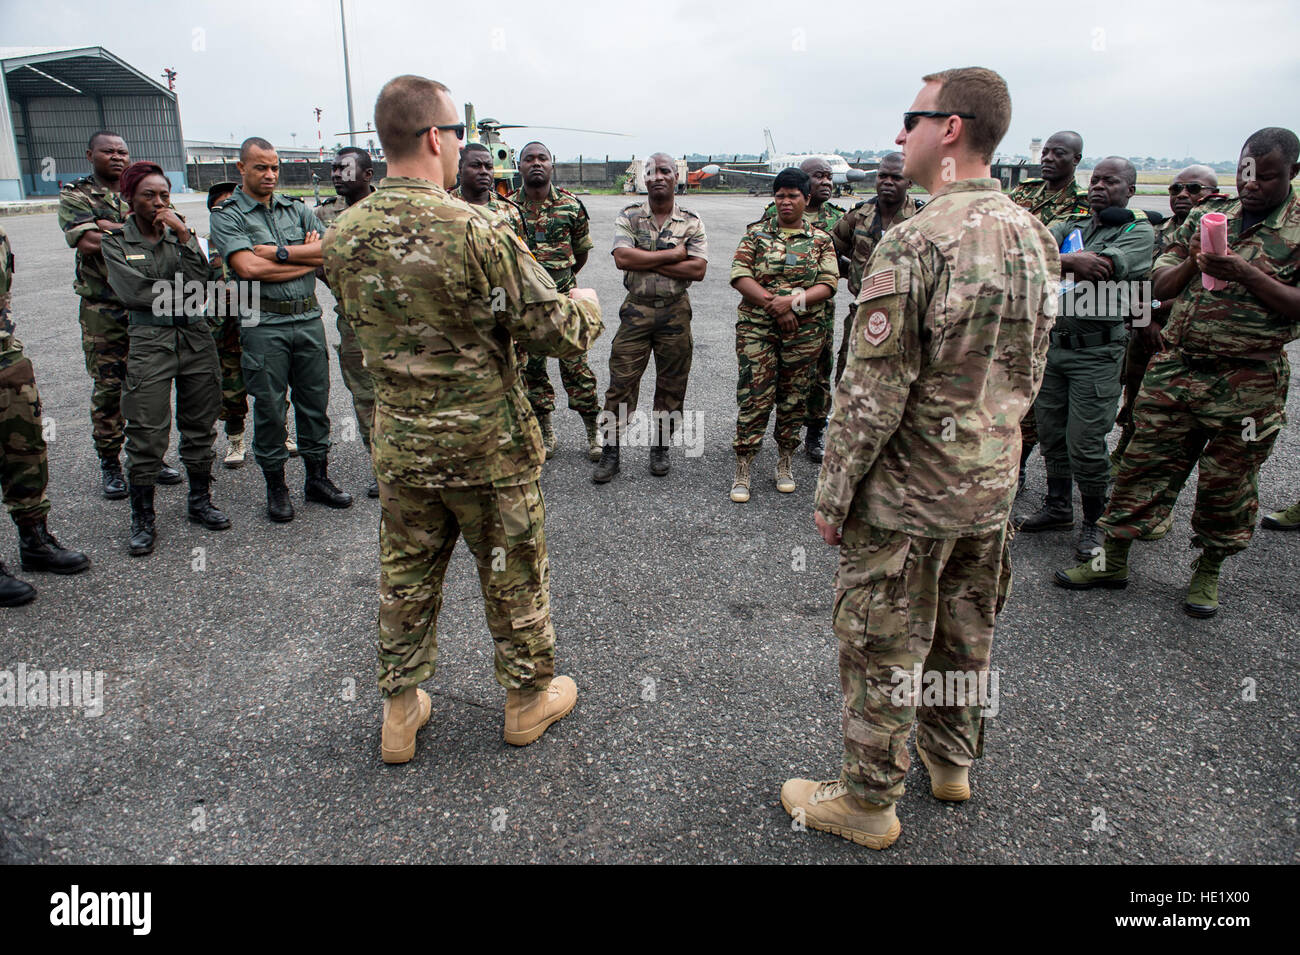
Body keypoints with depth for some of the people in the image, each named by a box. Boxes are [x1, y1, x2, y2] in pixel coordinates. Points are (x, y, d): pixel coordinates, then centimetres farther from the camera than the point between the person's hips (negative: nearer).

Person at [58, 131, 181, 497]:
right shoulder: (75, 195, 1)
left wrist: (113, 229, -14)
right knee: (108, 389, 2)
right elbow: (87, 242, -15)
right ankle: (109, 463, 14)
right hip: (104, 311, -3)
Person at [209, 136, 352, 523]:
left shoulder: (297, 210, 12)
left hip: (308, 318, 4)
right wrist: (308, 258, -8)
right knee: (269, 407, 4)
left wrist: (280, 252, -10)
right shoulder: (227, 215, -1)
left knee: (315, 401, 10)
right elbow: (248, 267, -15)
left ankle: (318, 478, 23)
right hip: (264, 324, -4)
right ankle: (275, 487, 17)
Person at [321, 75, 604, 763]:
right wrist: (586, 304, 5)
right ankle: (530, 697, 33)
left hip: (399, 446, 5)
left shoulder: (343, 236, -2)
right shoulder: (476, 232, -21)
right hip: (488, 446, -5)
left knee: (405, 578, 18)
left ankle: (401, 711, 33)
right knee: (514, 575, 14)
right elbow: (562, 333, -18)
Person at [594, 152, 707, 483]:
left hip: (675, 311, 1)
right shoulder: (629, 216, 3)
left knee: (672, 384, 7)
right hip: (636, 309, -1)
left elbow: (698, 269, -9)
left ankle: (660, 447, 23)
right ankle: (610, 450, 8)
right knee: (621, 381, -2)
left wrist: (646, 262, -13)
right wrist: (673, 255, -13)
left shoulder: (692, 222, 4)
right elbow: (622, 258, -14)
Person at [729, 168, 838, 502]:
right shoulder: (757, 233, 4)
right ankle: (742, 471, 2)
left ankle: (784, 463, 24)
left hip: (804, 330, 2)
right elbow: (739, 275, -7)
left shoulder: (821, 240, 7)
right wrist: (775, 305, -16)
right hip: (756, 327, -2)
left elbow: (828, 285, -2)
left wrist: (793, 301, -19)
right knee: (753, 397, -6)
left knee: (793, 399, 9)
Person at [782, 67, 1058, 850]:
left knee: (882, 652, 7)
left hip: (908, 492, -8)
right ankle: (952, 760, 43)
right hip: (994, 486, 8)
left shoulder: (915, 244, -22)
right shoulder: (1035, 236, 4)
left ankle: (868, 803, 24)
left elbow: (872, 393, -22)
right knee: (966, 634, 22)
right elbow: (1030, 371, 12)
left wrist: (832, 494, -12)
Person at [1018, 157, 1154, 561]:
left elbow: (1103, 268, -20)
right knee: (1051, 433, 13)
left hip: (1097, 352, -5)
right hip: (1052, 344, 5)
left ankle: (1095, 521, 14)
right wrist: (1069, 260, -19)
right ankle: (1058, 505, 31)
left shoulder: (1139, 232, -1)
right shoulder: (1070, 227, 15)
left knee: (1085, 443, -4)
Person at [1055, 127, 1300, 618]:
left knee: (1227, 483, 8)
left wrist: (1245, 274, -22)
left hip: (1248, 384, -3)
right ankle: (1112, 562, 17)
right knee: (1145, 463, 5)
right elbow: (1159, 286, 7)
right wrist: (1194, 263, -13)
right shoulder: (1206, 216, 10)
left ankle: (1207, 571, 28)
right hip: (1176, 366, 3)